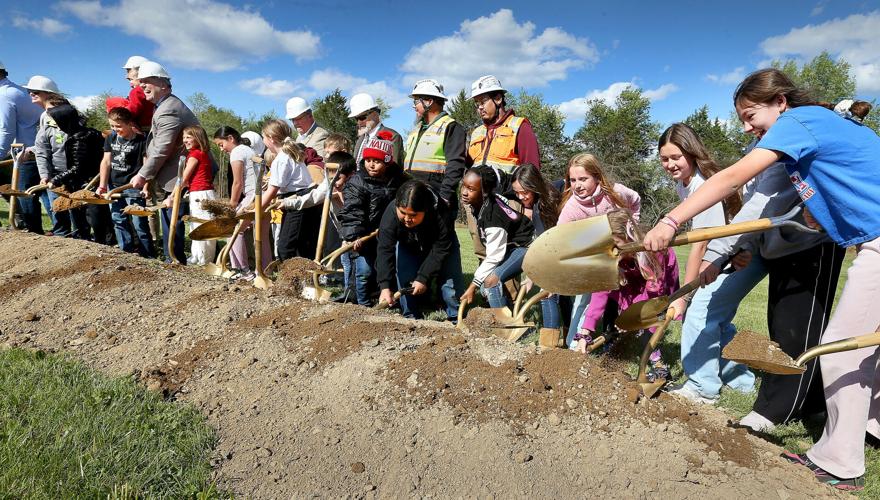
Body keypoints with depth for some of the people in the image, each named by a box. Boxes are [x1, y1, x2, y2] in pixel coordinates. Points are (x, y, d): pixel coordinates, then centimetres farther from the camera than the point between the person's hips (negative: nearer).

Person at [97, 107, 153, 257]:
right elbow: (106, 162, 8)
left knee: (140, 224, -5)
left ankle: (149, 256, 2)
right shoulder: (111, 138, 8)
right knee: (119, 222, 10)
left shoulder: (141, 140, -9)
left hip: (134, 188, -6)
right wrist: (102, 185, 2)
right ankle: (127, 252, 18)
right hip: (114, 186, 6)